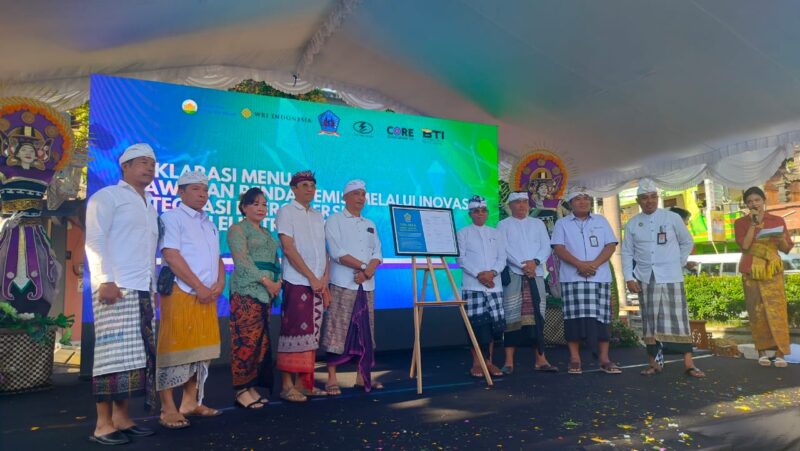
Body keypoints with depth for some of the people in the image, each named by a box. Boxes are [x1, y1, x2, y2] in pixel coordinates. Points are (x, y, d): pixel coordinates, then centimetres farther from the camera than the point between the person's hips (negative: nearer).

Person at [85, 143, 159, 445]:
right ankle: (103, 424, -1)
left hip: (143, 290, 8)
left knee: (137, 354, 6)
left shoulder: (149, 206, 24)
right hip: (116, 287, -7)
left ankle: (121, 417, 13)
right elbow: (95, 240, -9)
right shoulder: (107, 196, 1)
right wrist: (106, 280, -18)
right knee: (115, 353, -8)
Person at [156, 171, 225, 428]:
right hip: (180, 293, -7)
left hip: (207, 297, 8)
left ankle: (190, 402, 20)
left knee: (201, 350, 10)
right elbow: (171, 256, -13)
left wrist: (219, 283, -1)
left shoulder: (209, 224, 20)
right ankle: (168, 409, 2)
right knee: (175, 349, -5)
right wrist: (199, 287, -14)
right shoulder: (172, 217, -3)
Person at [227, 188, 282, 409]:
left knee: (261, 340, 6)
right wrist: (266, 281, -16)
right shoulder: (238, 229, 0)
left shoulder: (266, 233, 22)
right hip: (246, 291, -7)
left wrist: (277, 281, 0)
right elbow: (242, 260, -12)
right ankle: (242, 390, -2)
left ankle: (252, 387, 13)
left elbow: (274, 260, 19)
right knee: (246, 340, -9)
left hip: (266, 291, 7)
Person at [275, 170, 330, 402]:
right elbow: (289, 248, -10)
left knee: (310, 334, 8)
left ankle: (303, 382, 17)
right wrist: (312, 278, -13)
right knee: (293, 333, -5)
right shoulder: (286, 211, -1)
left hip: (318, 284, 6)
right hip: (297, 283, -6)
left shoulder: (318, 216, 17)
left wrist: (324, 281, 2)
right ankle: (287, 385, 3)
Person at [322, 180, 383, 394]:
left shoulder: (370, 225, 18)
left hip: (367, 286, 6)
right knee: (338, 332, -5)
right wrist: (362, 266, -12)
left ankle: (362, 376, 16)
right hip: (343, 285, -5)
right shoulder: (334, 220, 1)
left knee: (365, 331, 8)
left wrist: (368, 271, -10)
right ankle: (332, 379, 1)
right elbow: (337, 253, -11)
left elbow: (377, 253, 9)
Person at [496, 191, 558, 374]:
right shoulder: (503, 225, 7)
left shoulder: (538, 224, 16)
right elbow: (505, 249, -5)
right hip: (513, 274, -3)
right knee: (512, 317, -5)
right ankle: (509, 361, -2)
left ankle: (540, 360, 5)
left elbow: (546, 246, 7)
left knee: (537, 316, 2)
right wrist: (523, 265, -15)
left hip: (536, 274, 3)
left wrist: (535, 262, -11)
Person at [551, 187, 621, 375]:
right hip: (572, 278, -2)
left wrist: (594, 264, -11)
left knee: (602, 317, 1)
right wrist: (579, 264, -17)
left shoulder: (601, 221, 14)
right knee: (575, 317, -5)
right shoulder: (562, 223, 9)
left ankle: (604, 359, 8)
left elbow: (611, 246, 5)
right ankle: (575, 359, 2)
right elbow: (558, 248, -3)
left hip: (600, 277, 2)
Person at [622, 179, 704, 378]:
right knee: (650, 320, 5)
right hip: (646, 279, 2)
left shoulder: (672, 218, 2)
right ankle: (654, 362, 13)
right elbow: (627, 252, 5)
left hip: (671, 277, -1)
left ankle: (689, 364, 3)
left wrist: (678, 263, 6)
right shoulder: (632, 224, 5)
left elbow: (687, 242, 12)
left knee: (678, 319, -2)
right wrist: (629, 277, -2)